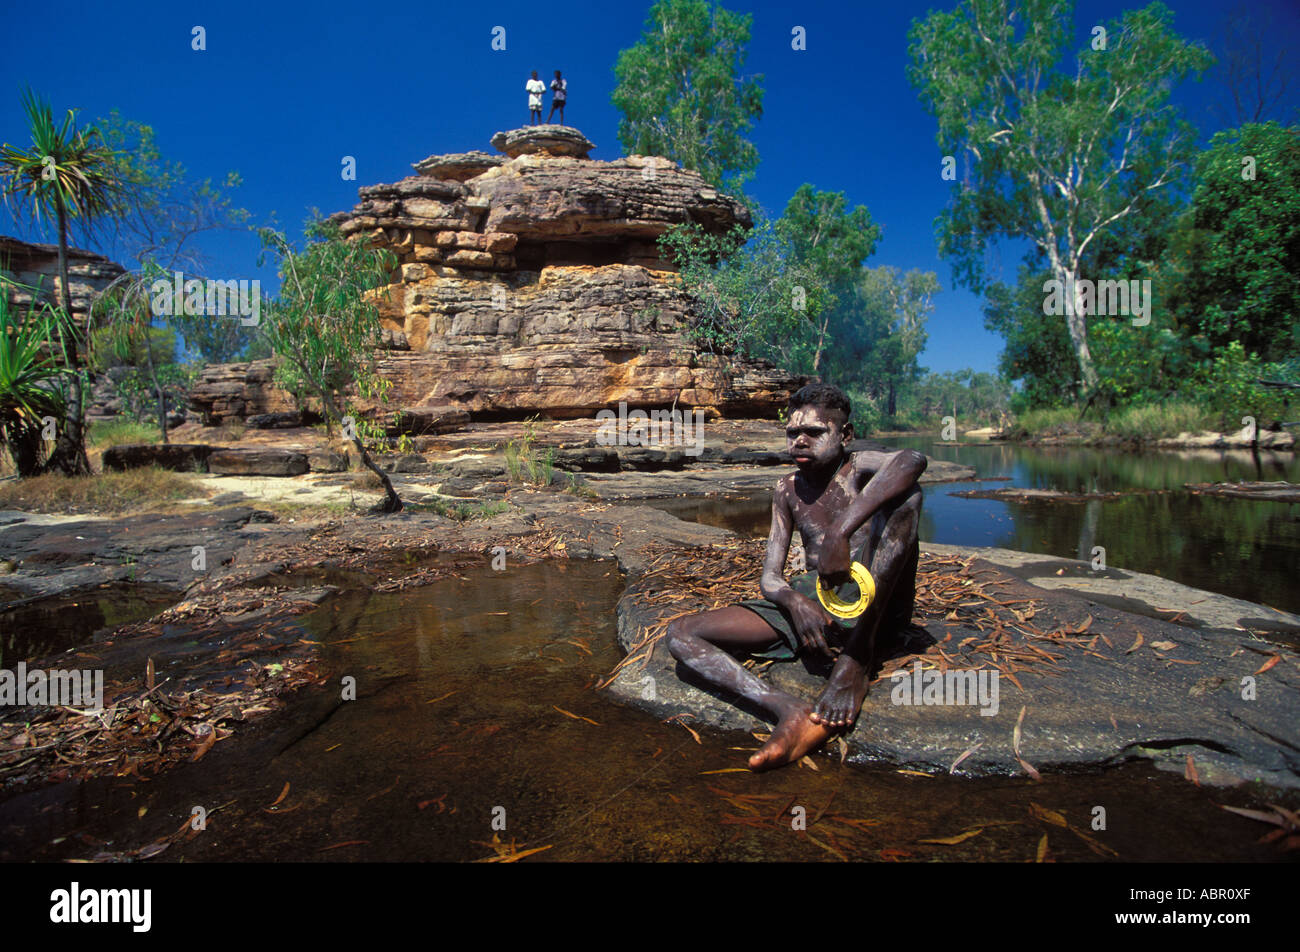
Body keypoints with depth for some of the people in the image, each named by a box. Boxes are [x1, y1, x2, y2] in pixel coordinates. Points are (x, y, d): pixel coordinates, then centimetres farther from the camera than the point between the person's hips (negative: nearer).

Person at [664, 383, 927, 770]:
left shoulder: (859, 468, -1)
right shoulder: (788, 490, 13)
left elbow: (913, 459, -28)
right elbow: (769, 578, 6)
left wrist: (840, 533, -38)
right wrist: (795, 601, -20)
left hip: (877, 604, -4)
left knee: (905, 492, -27)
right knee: (681, 634, -10)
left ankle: (856, 658, -27)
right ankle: (791, 711, -35)